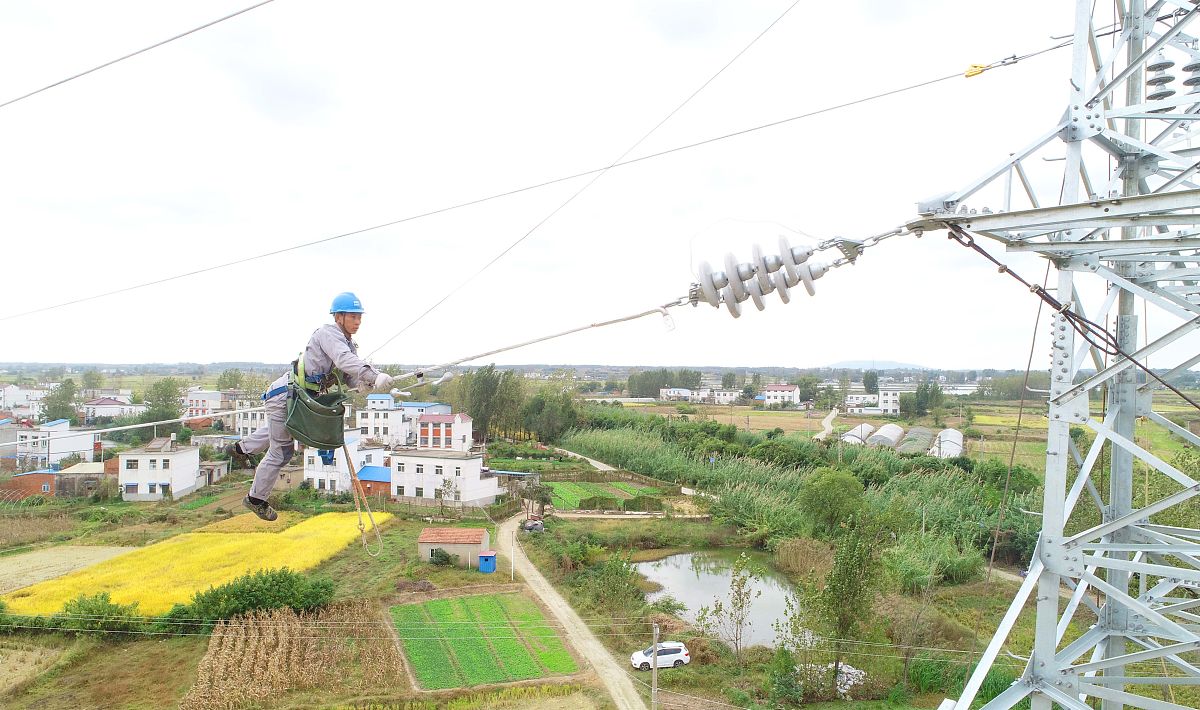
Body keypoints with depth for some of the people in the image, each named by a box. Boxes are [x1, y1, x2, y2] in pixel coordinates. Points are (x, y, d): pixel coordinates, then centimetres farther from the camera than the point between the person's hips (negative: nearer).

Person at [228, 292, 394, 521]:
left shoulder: (349, 344, 7)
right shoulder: (327, 333, -22)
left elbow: (350, 376, -1)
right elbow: (343, 359, -41)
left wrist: (364, 383, -23)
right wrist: (372, 375, -53)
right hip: (284, 395, -10)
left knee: (278, 430, 36)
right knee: (282, 451, 2)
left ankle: (241, 449, 59)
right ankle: (256, 499, 20)